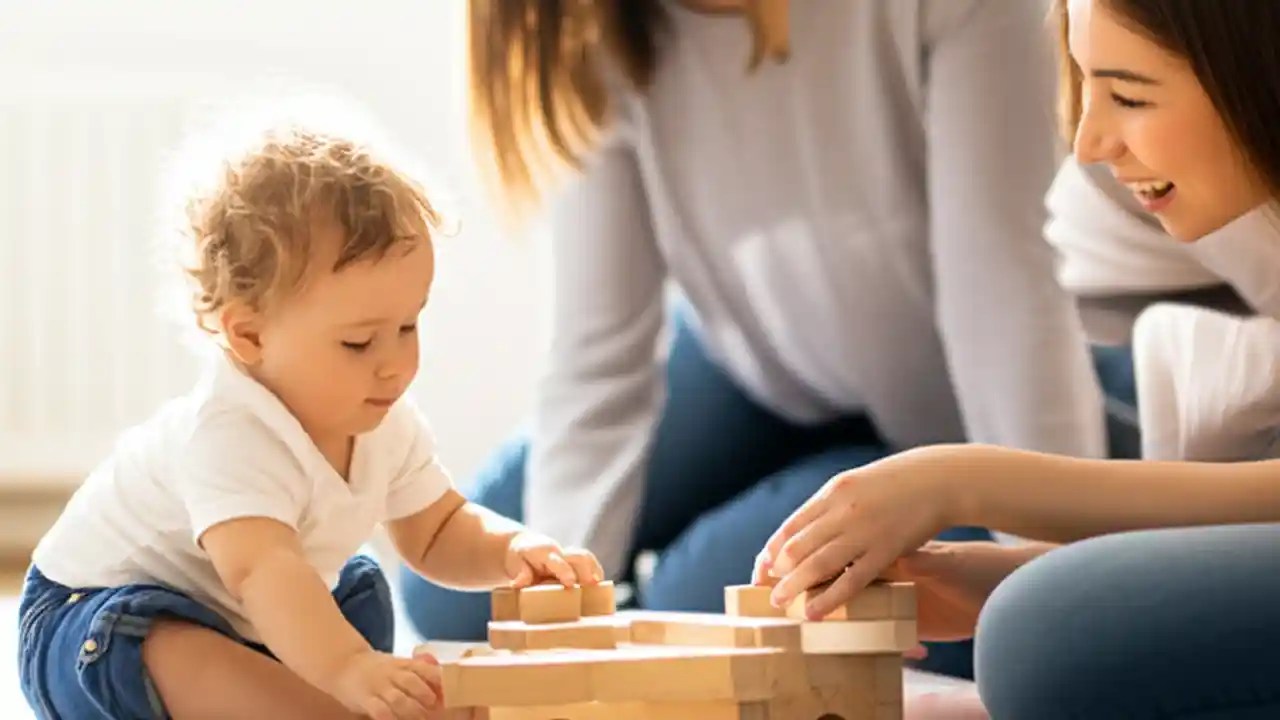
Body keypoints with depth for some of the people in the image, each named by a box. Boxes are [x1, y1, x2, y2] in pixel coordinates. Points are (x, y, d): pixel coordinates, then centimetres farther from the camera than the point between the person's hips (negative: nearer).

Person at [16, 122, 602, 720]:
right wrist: (349, 669, -68)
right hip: (93, 622, -9)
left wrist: (512, 549, -19)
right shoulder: (229, 435, -38)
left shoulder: (384, 424, -9)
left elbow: (438, 533, 4)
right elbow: (258, 567, -53)